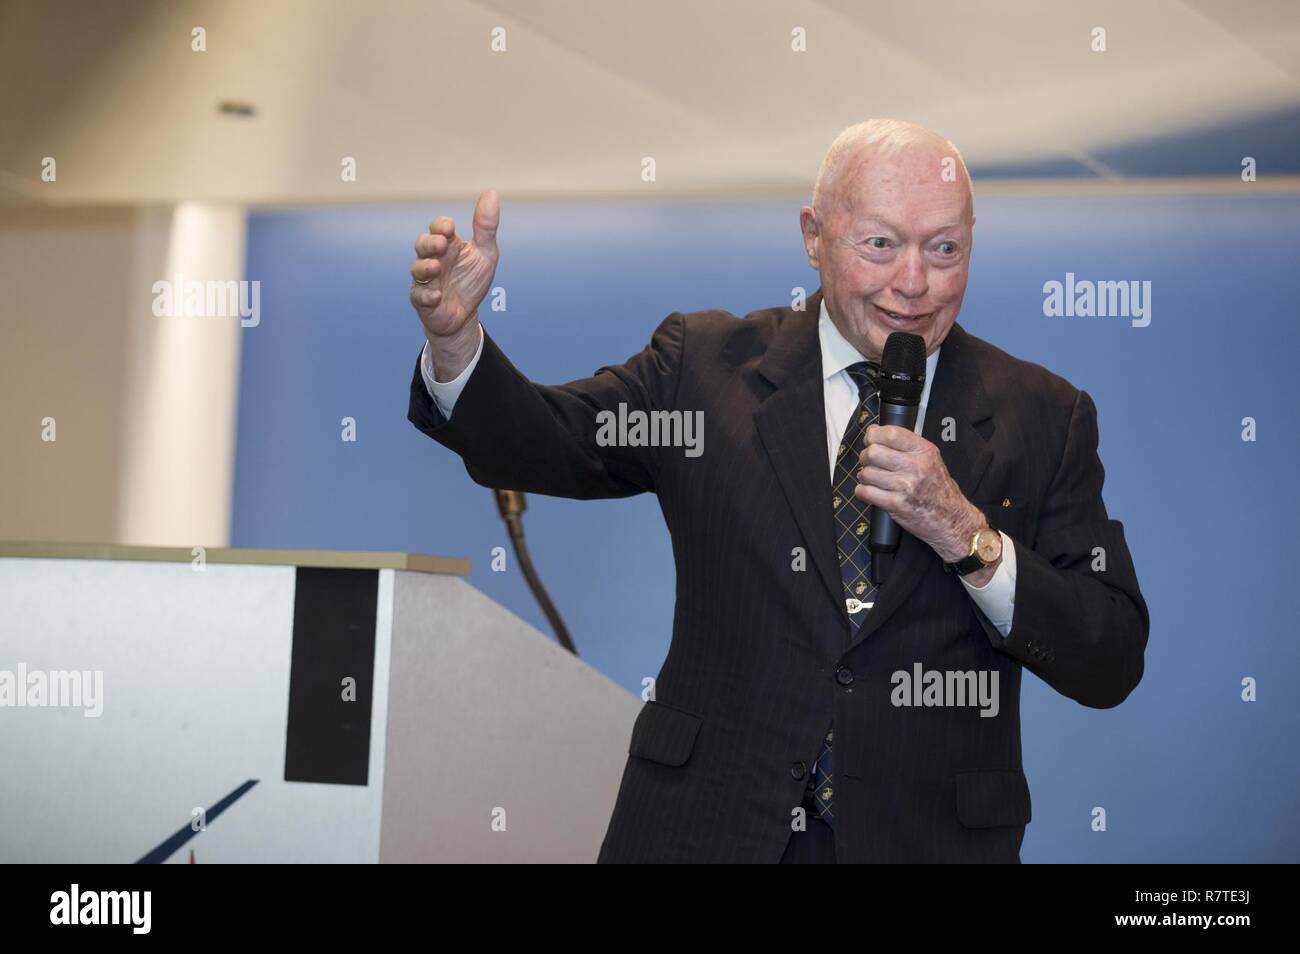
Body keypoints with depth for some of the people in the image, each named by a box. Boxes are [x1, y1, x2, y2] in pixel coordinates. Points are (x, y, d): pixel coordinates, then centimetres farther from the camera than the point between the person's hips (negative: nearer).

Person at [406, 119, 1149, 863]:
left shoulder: (1046, 417, -1)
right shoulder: (704, 363, 0)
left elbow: (1112, 668, -5)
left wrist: (966, 534, -18)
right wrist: (454, 334, -27)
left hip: (933, 837, 0)